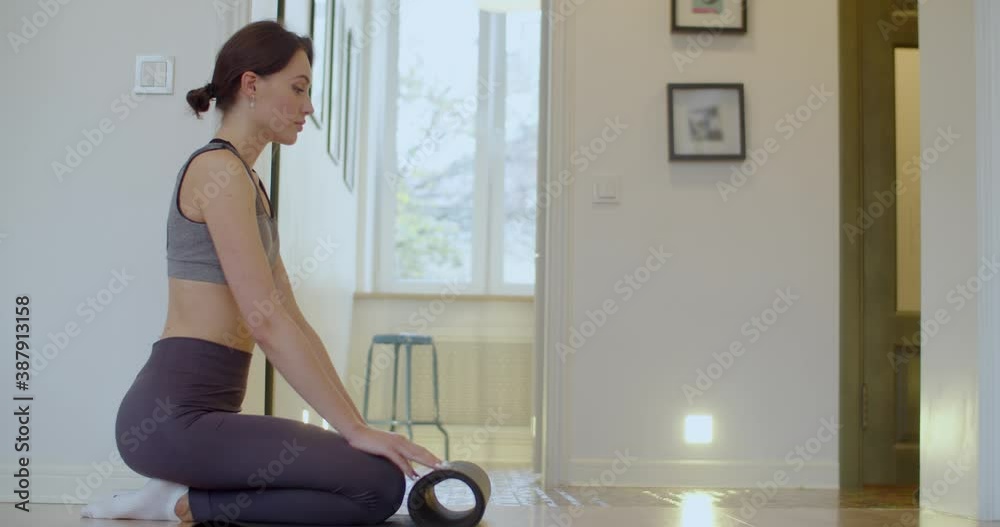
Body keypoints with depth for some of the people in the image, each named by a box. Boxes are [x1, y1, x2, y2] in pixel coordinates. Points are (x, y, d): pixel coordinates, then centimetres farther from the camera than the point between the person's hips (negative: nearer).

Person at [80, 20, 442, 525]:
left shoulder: (246, 181, 18)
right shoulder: (218, 170, -12)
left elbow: (291, 319, 17)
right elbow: (266, 321, -20)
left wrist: (354, 423, 12)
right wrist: (354, 429, -17)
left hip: (200, 411, 10)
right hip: (173, 414, -10)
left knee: (364, 466, 17)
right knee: (378, 484, -18)